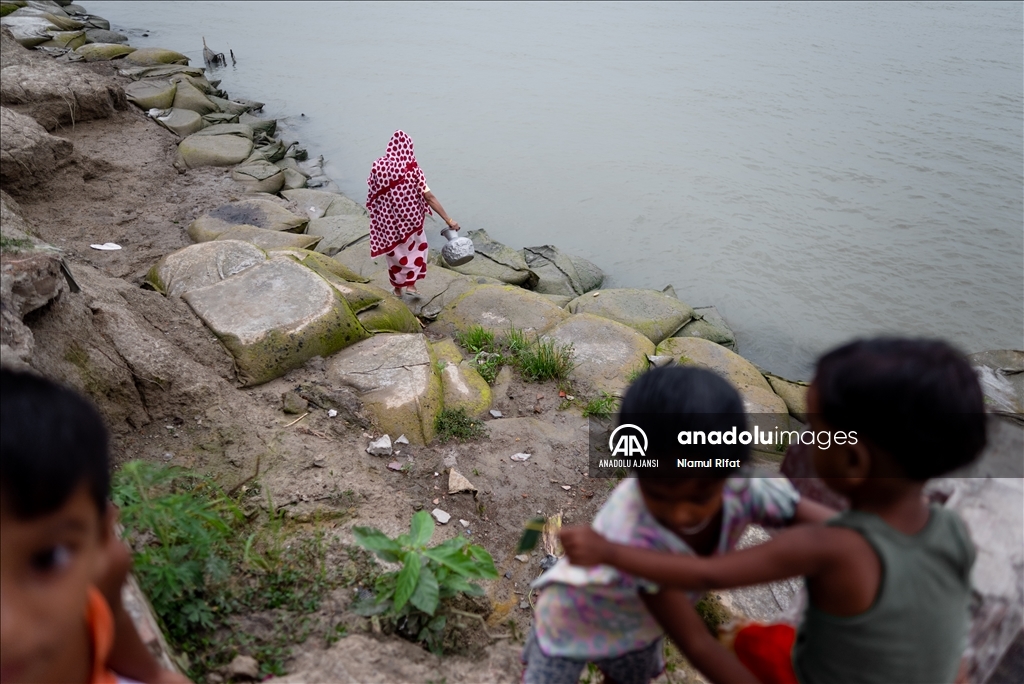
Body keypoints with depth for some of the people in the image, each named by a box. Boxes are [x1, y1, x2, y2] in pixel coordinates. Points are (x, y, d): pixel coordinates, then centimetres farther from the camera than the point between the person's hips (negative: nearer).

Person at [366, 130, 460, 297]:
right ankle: (410, 284, 14)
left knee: (394, 252, 21)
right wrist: (449, 219, -16)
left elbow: (372, 194, 0)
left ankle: (398, 287, 32)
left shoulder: (378, 166, -9)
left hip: (387, 220, 2)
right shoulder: (413, 169, -15)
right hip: (409, 219, -2)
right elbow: (430, 198, -18)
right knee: (416, 247, 23)